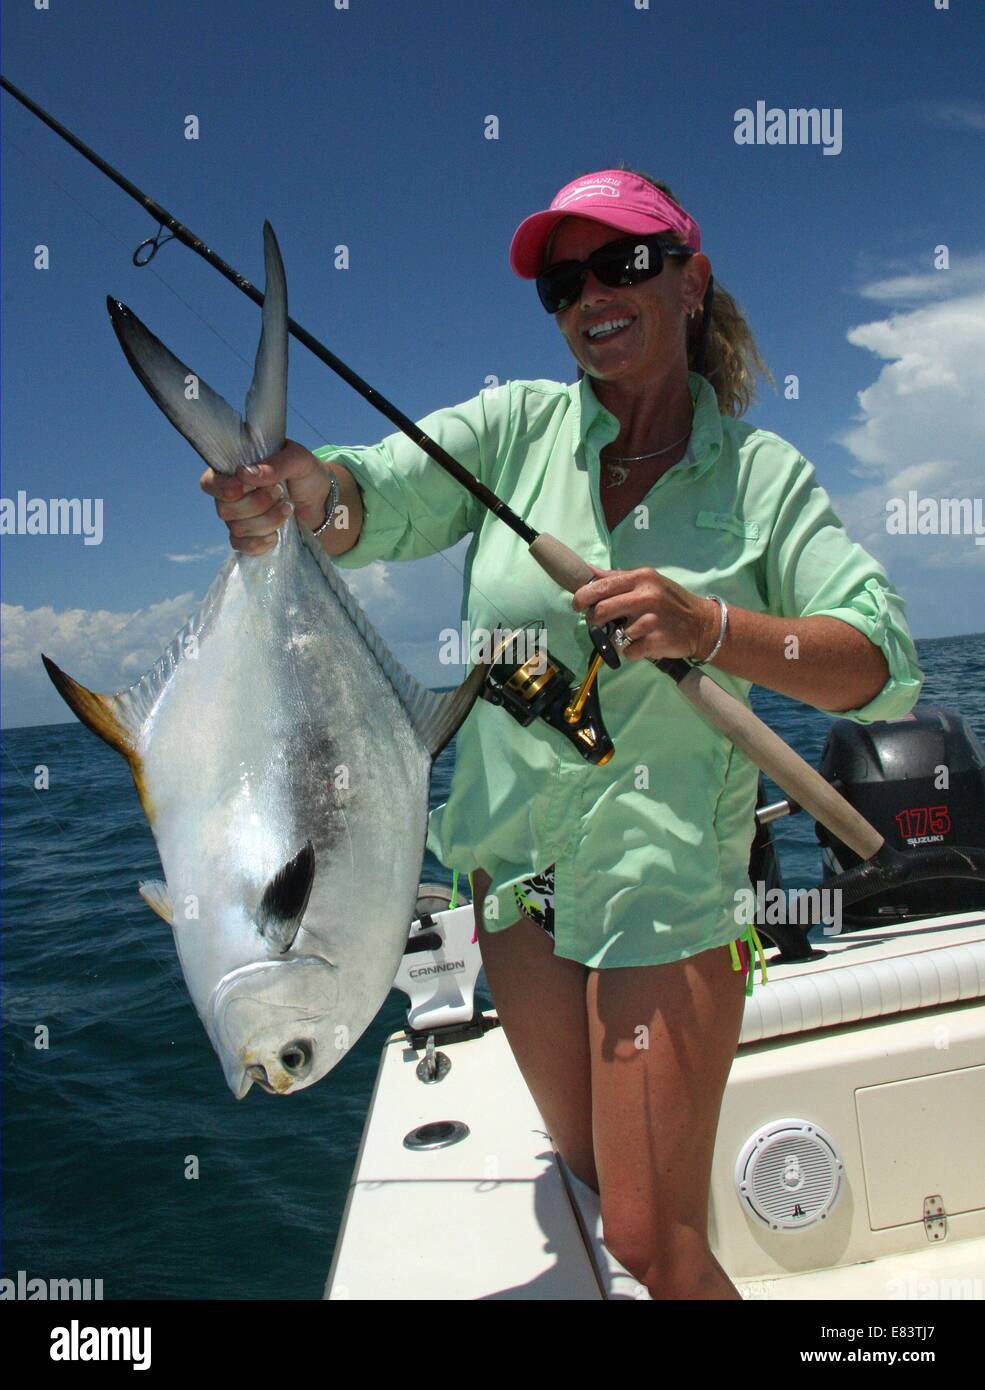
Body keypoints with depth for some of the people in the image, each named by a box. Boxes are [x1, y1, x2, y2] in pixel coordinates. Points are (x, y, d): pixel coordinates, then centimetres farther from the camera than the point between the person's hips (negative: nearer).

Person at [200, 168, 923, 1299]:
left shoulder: (759, 474, -7)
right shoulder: (519, 426, -2)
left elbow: (885, 665, -14)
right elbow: (384, 496, -19)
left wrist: (712, 628, -31)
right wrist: (306, 492, -42)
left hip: (668, 880, -3)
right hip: (516, 868, 4)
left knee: (652, 1238, 1)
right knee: (585, 1168, 23)